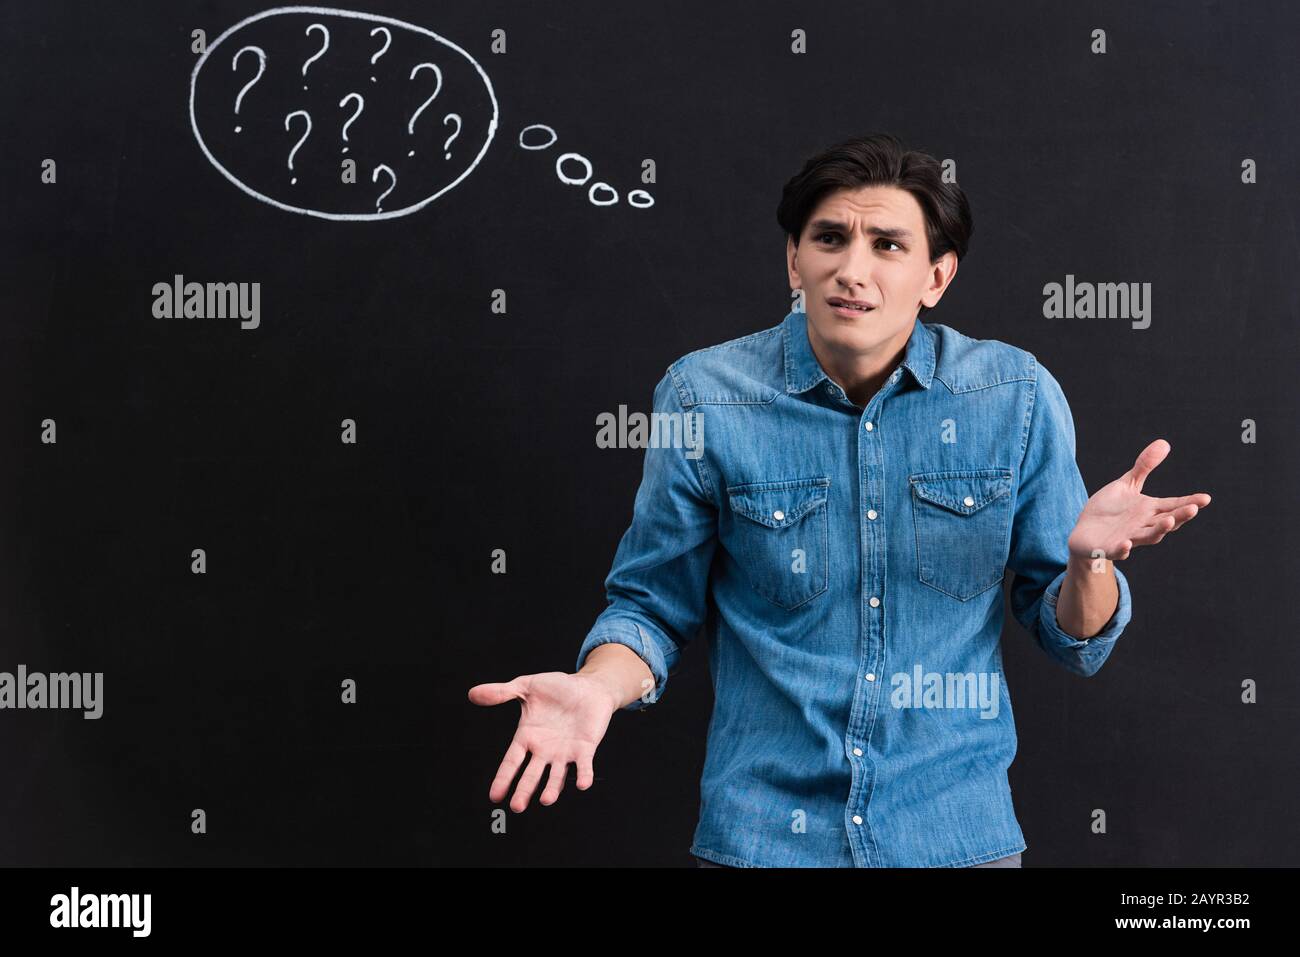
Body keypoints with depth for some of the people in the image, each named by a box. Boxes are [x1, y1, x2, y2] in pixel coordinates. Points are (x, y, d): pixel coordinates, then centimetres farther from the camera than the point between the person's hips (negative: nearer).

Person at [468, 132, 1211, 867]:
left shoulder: (1017, 397, -7)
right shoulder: (704, 397, -9)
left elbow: (1075, 640, 0)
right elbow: (654, 607, -1)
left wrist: (1087, 559, -21)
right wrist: (596, 689, -21)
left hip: (958, 831, 1)